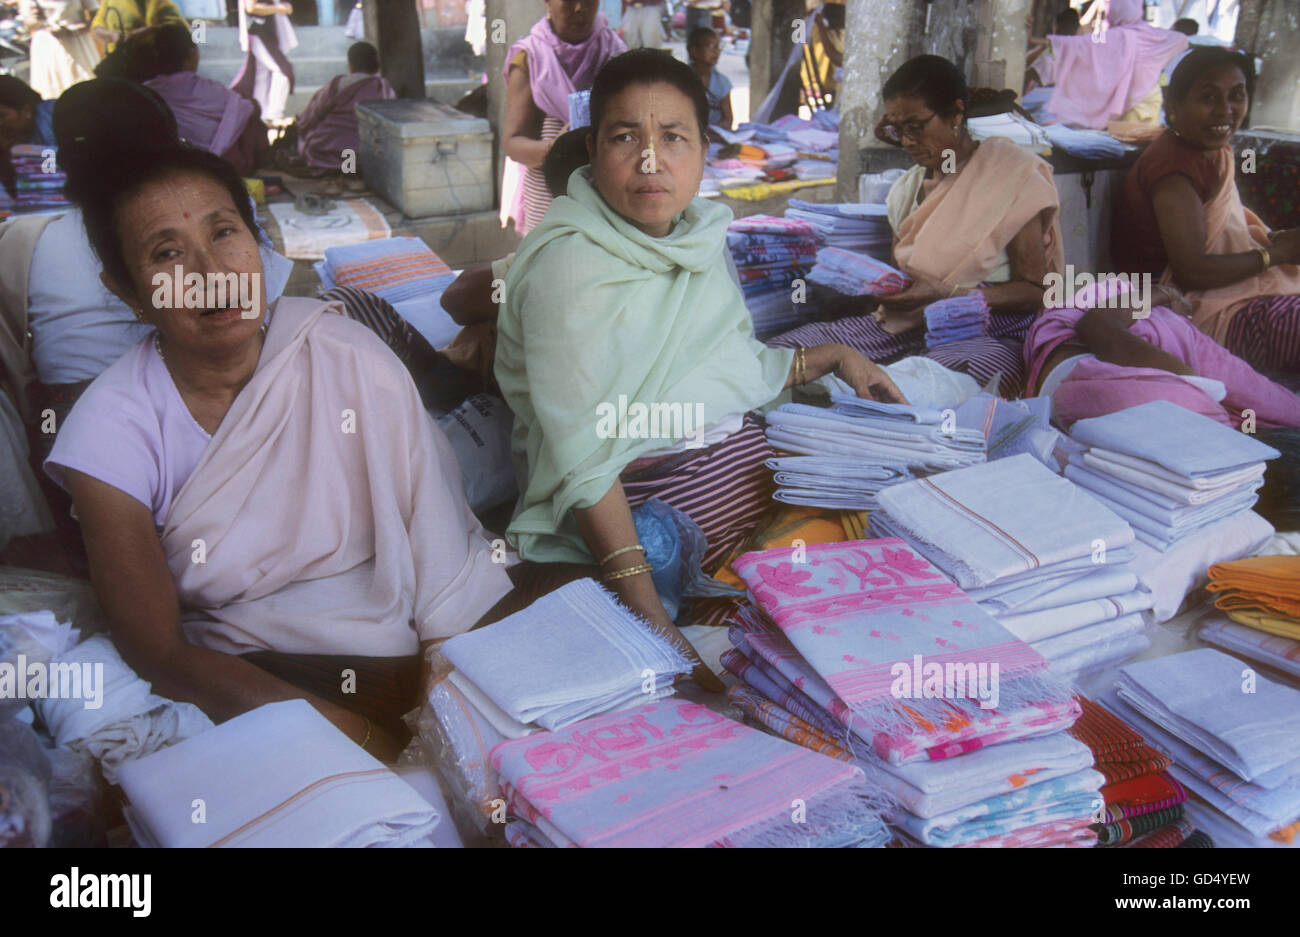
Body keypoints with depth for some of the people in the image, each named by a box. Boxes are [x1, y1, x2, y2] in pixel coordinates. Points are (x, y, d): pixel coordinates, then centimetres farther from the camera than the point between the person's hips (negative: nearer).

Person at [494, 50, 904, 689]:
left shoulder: (696, 234, 6)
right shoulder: (571, 266, -19)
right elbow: (583, 463, -25)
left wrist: (832, 357, 15)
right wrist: (651, 620, -30)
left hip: (738, 444, 8)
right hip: (648, 483, -8)